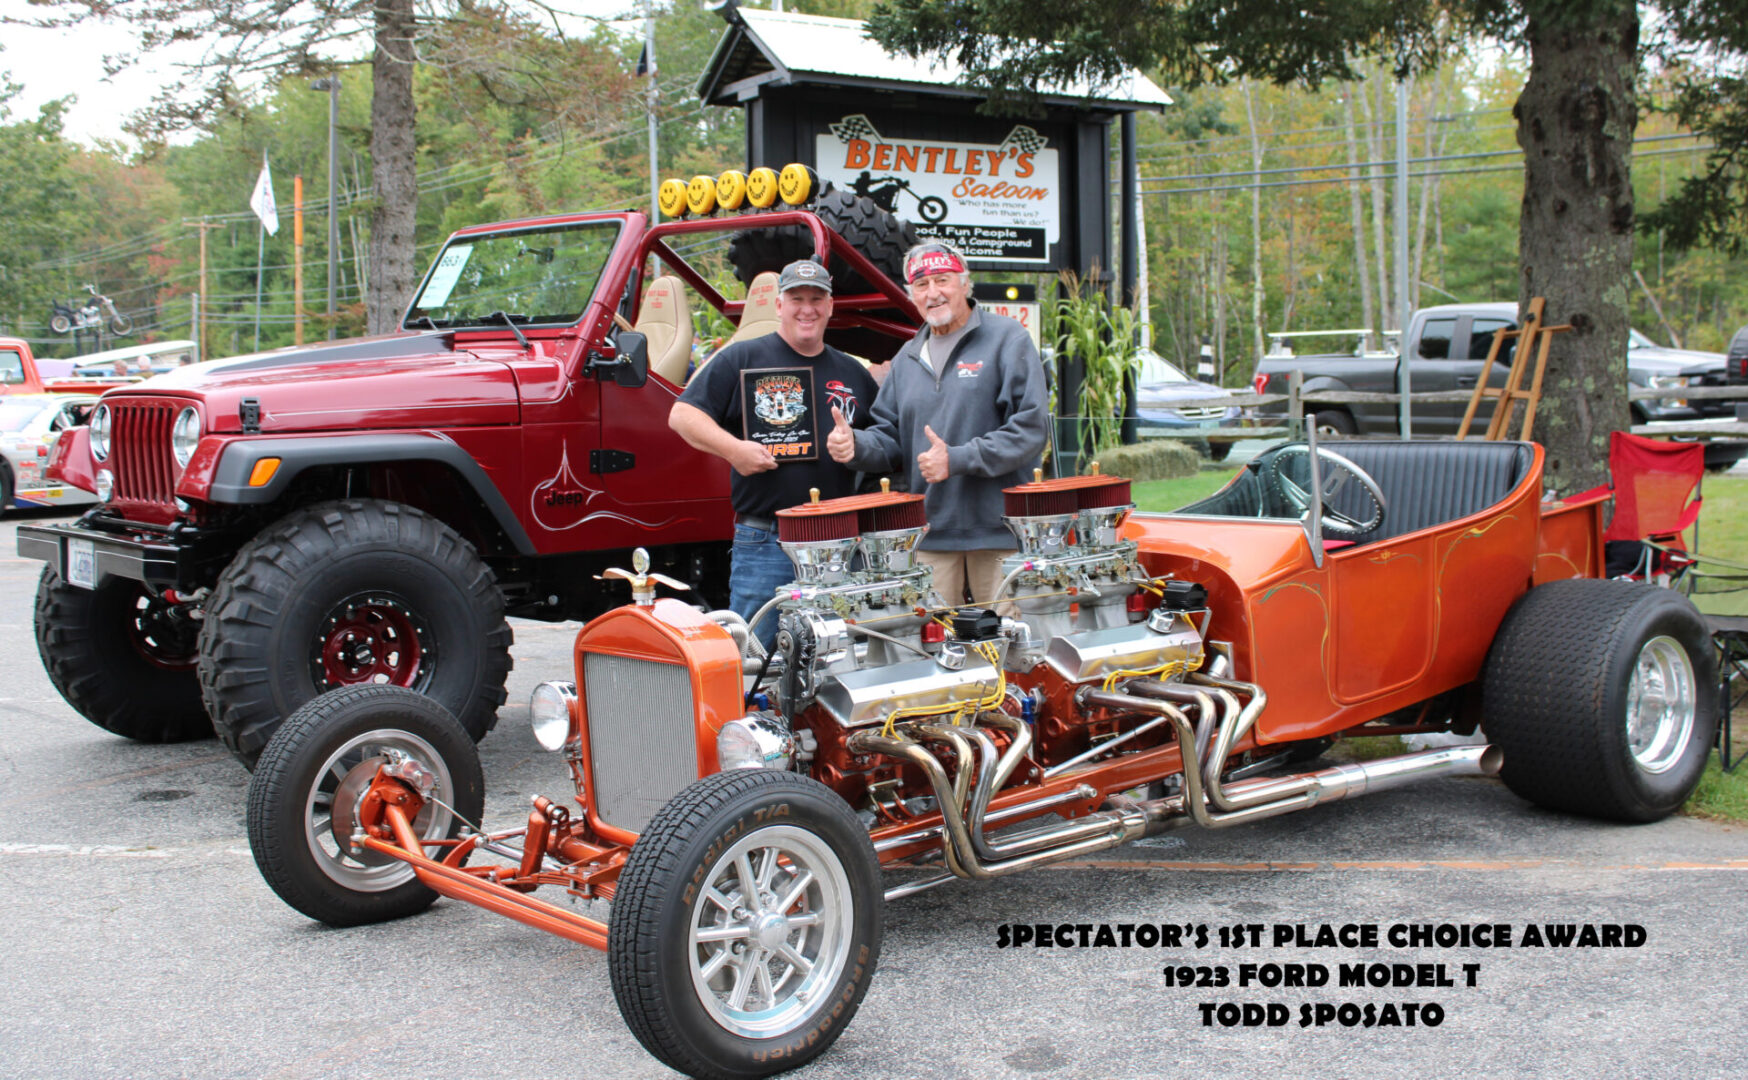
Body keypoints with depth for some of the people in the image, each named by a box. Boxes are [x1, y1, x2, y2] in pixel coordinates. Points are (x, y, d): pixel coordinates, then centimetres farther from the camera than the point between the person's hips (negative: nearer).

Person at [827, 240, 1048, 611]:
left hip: (998, 529, -4)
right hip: (930, 535, 5)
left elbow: (1031, 427, -10)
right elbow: (890, 438, 21)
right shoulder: (907, 358, 18)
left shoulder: (1007, 339, -1)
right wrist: (855, 445, -2)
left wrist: (958, 459, -17)